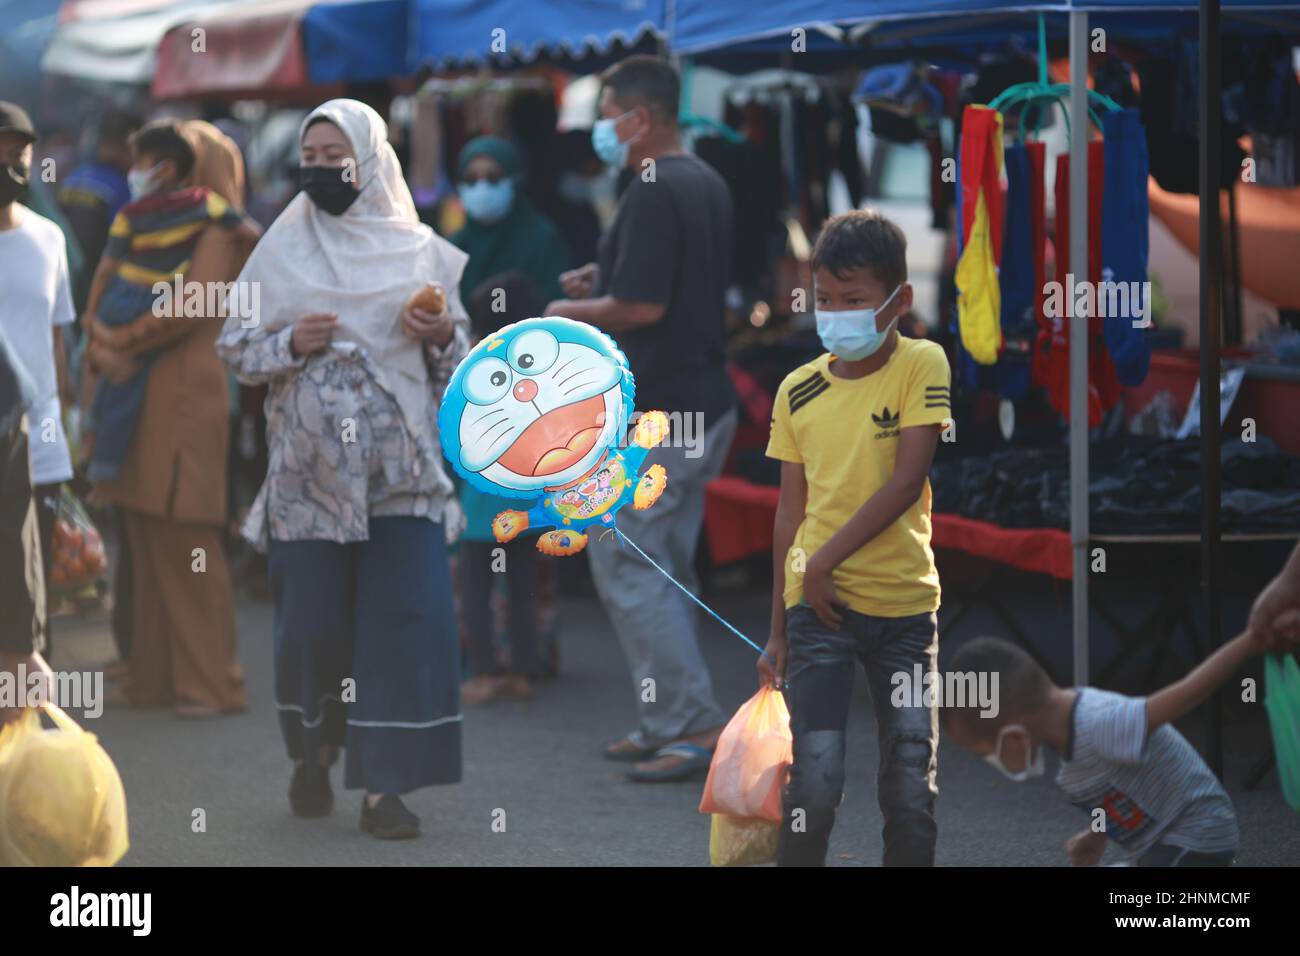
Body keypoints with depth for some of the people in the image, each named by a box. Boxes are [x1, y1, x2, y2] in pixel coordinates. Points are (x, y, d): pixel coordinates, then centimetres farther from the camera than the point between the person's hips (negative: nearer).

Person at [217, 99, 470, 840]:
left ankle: (386, 785, -2)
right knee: (314, 621, 3)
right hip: (311, 470, 0)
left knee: (407, 620, -8)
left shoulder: (418, 251, 5)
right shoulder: (283, 250, 5)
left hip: (402, 471, 0)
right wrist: (290, 343, -12)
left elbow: (462, 357, 10)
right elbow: (235, 347, 6)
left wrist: (439, 338, -11)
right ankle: (315, 747, 30)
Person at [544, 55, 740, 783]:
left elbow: (642, 306, -22)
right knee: (668, 567, 15)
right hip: (706, 405, 10)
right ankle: (669, 724, 20)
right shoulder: (708, 185, 14)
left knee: (626, 566, -5)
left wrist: (572, 313, -5)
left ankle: (695, 724, -8)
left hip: (655, 414, -10)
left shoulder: (654, 192, -17)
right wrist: (607, 278, 17)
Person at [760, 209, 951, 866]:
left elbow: (907, 481, -11)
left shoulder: (921, 365, -3)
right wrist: (778, 631, 10)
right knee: (815, 784, -8)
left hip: (907, 607, -1)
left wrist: (827, 560, -14)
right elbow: (790, 511, 9)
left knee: (912, 794, 2)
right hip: (817, 610, 1)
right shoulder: (798, 391, 5)